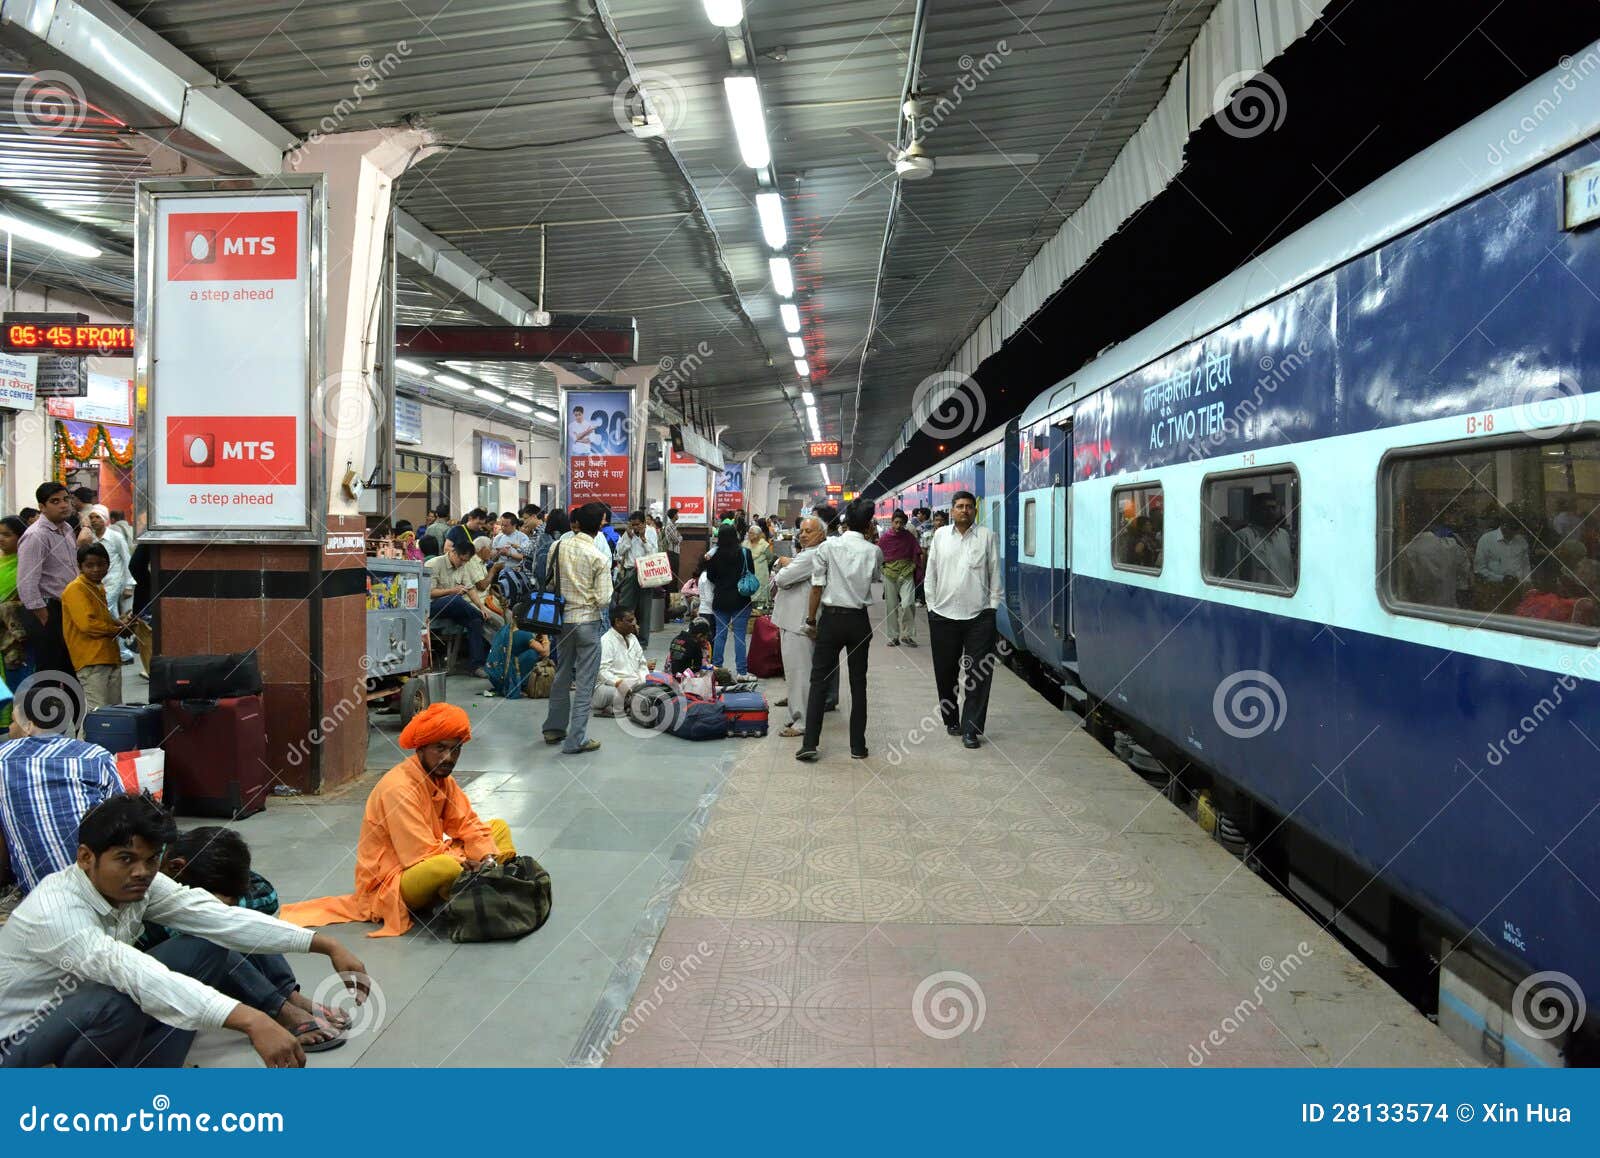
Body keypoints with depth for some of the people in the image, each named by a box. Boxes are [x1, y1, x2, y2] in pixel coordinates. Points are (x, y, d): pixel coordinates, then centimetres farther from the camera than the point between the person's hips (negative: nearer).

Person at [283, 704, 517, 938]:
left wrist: (488, 860, -15)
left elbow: (468, 824, 2)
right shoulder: (399, 787, -23)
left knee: (500, 827, 7)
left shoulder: (442, 779, 3)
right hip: (389, 883, -9)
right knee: (445, 867, -40)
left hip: (426, 866, 9)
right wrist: (470, 865, -20)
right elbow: (424, 856, -26)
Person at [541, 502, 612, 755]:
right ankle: (576, 740, 4)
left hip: (562, 618, 5)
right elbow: (604, 600, -15)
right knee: (585, 682, 3)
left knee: (562, 675, 21)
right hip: (587, 621, -5)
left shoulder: (557, 547, -3)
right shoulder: (598, 558, -15)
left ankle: (554, 729, 31)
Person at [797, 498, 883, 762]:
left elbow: (817, 587, -5)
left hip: (831, 618, -1)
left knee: (819, 680, 4)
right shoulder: (874, 551, -4)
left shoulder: (828, 547, -6)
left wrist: (812, 619, 6)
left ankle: (809, 743, -2)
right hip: (859, 620, 1)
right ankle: (858, 745, 13)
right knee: (858, 682, 9)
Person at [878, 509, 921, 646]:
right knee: (891, 607, 6)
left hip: (906, 574, -1)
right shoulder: (884, 538, -1)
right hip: (890, 575, 1)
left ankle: (907, 634, 1)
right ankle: (894, 636, 19)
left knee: (907, 604, -16)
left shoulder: (909, 537, 0)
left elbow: (916, 556, 7)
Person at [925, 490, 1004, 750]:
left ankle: (971, 728, 3)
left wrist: (993, 606, 0)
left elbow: (995, 573, 4)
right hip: (943, 614, 2)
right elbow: (931, 573, 11)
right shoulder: (941, 535, 8)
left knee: (979, 674, -3)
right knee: (945, 672, 10)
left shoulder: (987, 536, 3)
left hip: (979, 615, -2)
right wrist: (932, 605, 7)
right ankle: (951, 719, 27)